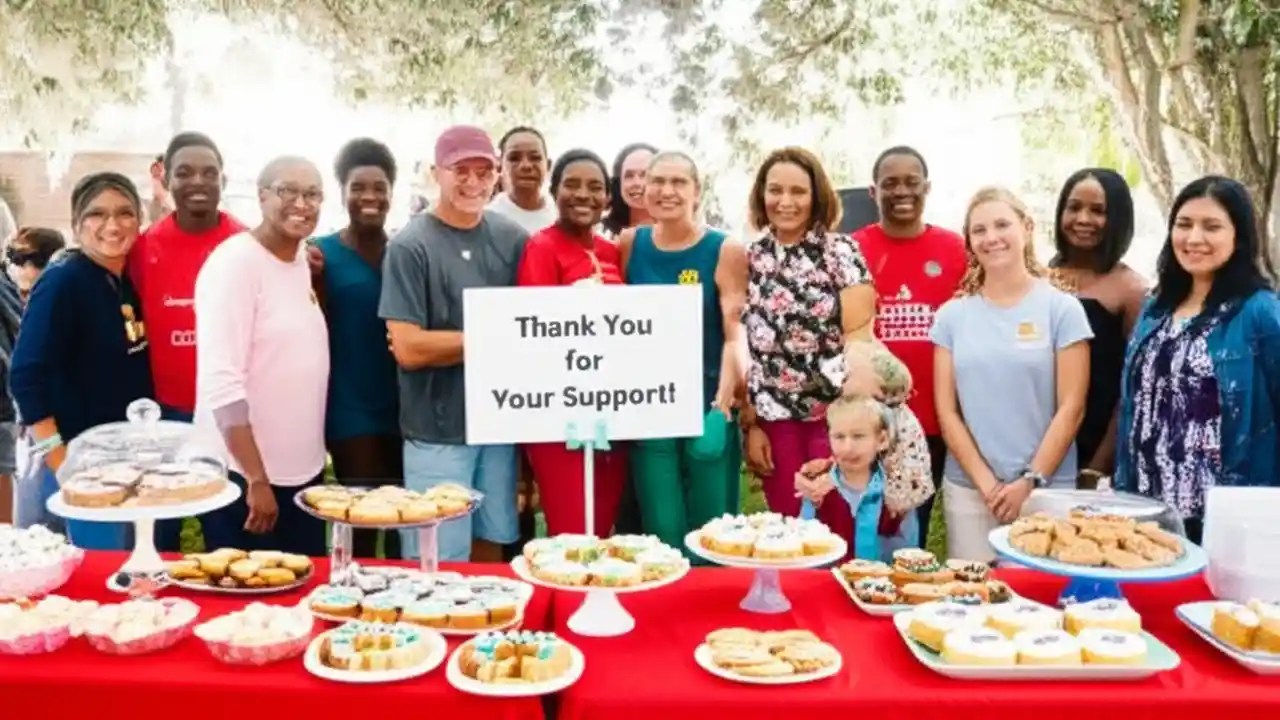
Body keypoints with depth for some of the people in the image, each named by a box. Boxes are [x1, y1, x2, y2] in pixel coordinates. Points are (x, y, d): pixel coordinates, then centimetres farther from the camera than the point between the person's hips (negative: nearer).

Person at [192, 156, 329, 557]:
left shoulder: (302, 261, 9)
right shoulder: (235, 262, -14)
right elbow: (221, 382, -20)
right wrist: (256, 480, -21)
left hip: (303, 473, 7)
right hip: (244, 475, -7)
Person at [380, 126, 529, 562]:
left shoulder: (513, 240, 6)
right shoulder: (410, 247, -8)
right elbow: (408, 349, -14)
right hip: (439, 431, -4)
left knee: (492, 543, 15)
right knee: (441, 561, 4)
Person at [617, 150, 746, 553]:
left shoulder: (725, 251, -1)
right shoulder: (629, 244, 7)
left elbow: (736, 333, -7)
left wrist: (725, 396, -19)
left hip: (709, 409, -2)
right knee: (662, 536, 5)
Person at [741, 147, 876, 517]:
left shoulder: (841, 251, -3)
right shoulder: (749, 259, 5)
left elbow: (859, 337, -8)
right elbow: (741, 347, 6)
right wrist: (750, 423, 3)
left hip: (836, 414, -2)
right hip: (775, 418, 3)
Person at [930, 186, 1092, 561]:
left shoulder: (1062, 309, 0)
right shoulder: (952, 315, 5)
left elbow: (1071, 408, -4)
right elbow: (947, 411, 2)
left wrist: (1031, 481, -9)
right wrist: (985, 483, -6)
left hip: (1046, 489, -1)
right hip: (967, 489, 2)